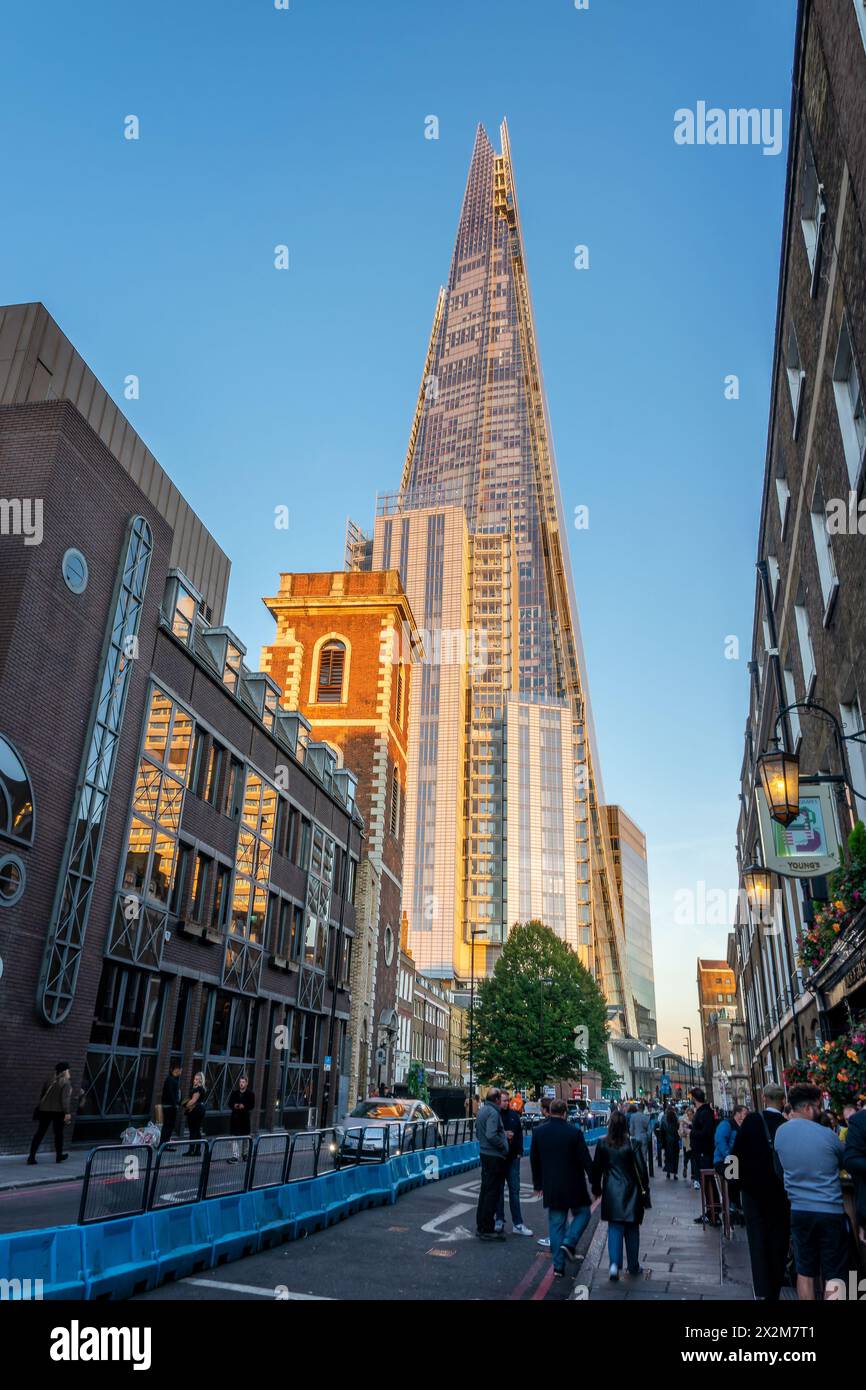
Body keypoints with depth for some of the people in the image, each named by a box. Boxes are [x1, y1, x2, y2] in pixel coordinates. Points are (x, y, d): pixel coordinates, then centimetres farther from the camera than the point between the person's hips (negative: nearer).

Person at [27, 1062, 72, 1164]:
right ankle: (59, 1156, 21)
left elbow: (41, 1094, 13)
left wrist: (42, 1104, 25)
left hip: (45, 1110, 5)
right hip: (58, 1111, -4)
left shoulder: (49, 1080, 9)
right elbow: (65, 1099, -16)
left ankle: (32, 1156, -2)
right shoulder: (66, 1083, -9)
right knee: (58, 1133, 10)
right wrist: (67, 1113, -16)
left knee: (40, 1133, 5)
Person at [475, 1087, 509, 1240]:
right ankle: (487, 1230, 3)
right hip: (494, 1157, -10)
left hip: (484, 1153, 10)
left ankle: (480, 1226, 27)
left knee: (485, 1190, 18)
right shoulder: (493, 1113, -18)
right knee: (492, 1193, -2)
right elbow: (491, 1135, -28)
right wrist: (504, 1147, -15)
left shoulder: (482, 1111, 12)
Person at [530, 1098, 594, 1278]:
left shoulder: (539, 1132, -2)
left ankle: (558, 1266, 11)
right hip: (573, 1186, -3)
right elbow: (586, 1160, -10)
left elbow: (534, 1160, 7)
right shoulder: (574, 1133, -15)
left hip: (551, 1187, 3)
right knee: (582, 1213, 19)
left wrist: (537, 1184, 18)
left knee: (556, 1223, 12)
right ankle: (569, 1243, -2)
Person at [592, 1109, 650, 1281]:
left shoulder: (602, 1144, -7)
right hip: (630, 1191, 0)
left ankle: (615, 1263, -12)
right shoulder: (632, 1144, -12)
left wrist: (596, 1188, 15)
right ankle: (633, 1267, 24)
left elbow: (596, 1168, 1)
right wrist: (645, 1192, 2)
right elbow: (641, 1169, -9)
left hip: (611, 1191, 0)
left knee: (614, 1228, 6)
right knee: (632, 1229, 15)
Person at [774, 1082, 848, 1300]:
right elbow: (846, 1160, 2)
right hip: (830, 1211, -4)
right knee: (835, 1276, 3)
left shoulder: (780, 1133, 0)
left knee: (805, 1272, 14)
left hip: (799, 1211, 4)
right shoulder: (826, 1134, -13)